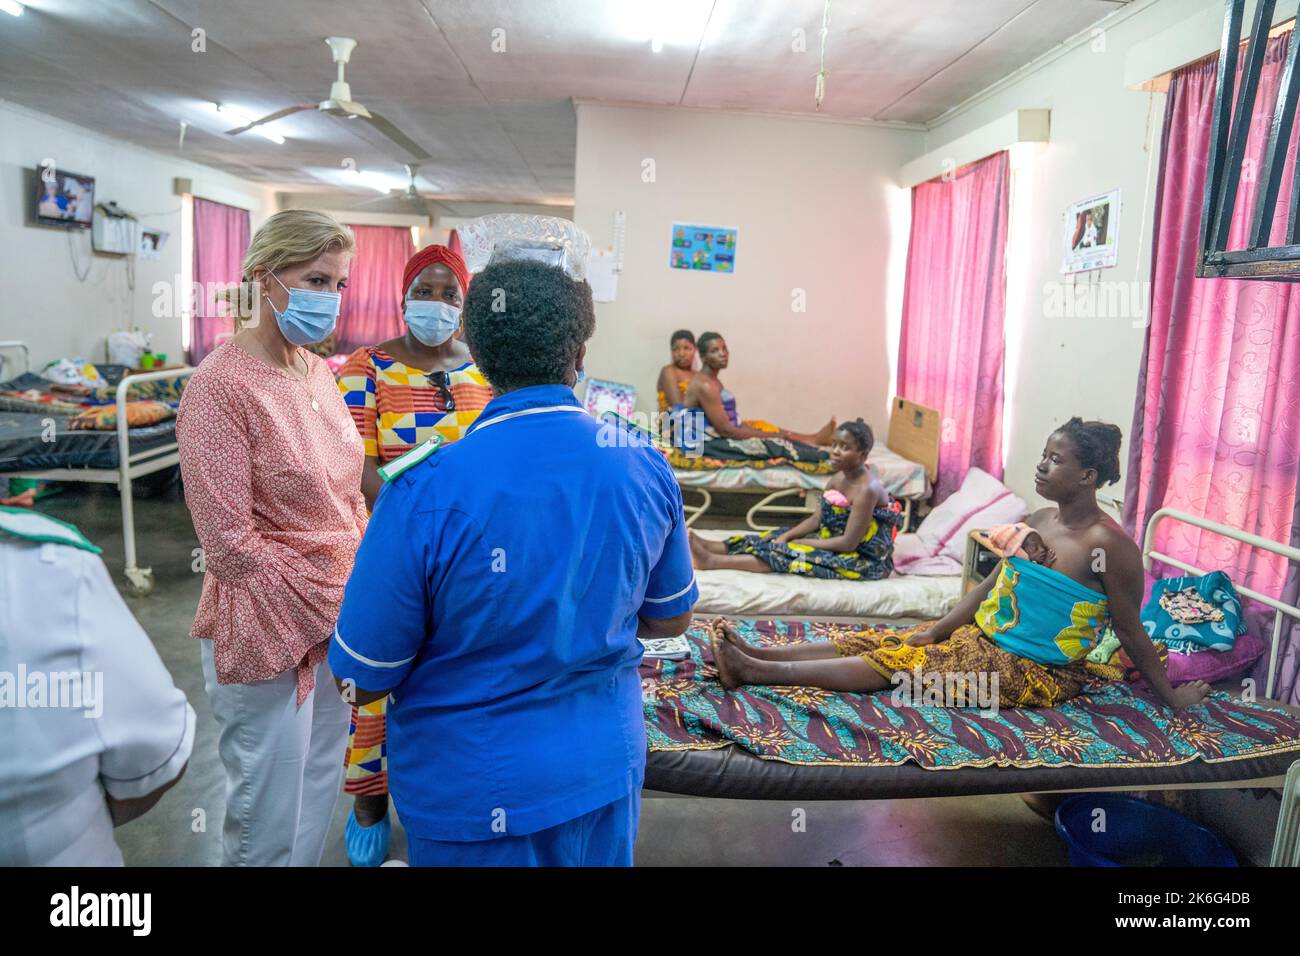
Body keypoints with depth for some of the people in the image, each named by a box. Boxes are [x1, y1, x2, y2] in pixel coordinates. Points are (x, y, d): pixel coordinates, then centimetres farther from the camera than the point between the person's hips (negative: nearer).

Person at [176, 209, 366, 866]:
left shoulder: (318, 373, 6)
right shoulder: (220, 386, -15)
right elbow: (230, 542, -18)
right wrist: (336, 608, -15)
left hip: (336, 625, 7)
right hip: (270, 638, -7)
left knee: (319, 798, 22)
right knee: (270, 822, 10)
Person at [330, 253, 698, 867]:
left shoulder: (424, 490, -26)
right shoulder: (646, 468, -13)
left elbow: (362, 682, -15)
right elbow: (670, 619, 1)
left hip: (475, 791, -3)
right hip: (607, 766, 4)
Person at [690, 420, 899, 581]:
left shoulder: (867, 490, -24)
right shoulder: (839, 477, 3)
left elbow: (849, 543, -25)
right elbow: (818, 519, 7)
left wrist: (798, 542, -19)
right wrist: (787, 536, -9)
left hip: (864, 560, -9)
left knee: (789, 553, -21)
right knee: (777, 538, -2)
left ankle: (712, 561, -21)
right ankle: (710, 547, -6)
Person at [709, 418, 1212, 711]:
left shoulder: (1108, 544, -17)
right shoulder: (1037, 521, 6)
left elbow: (1131, 631, -9)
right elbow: (990, 585, 9)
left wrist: (1170, 696, -4)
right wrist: (935, 631, 1)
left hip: (1035, 671, -7)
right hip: (983, 637, 8)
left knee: (895, 661, -20)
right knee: (878, 641, -8)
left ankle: (755, 671, -26)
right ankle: (754, 654, -16)